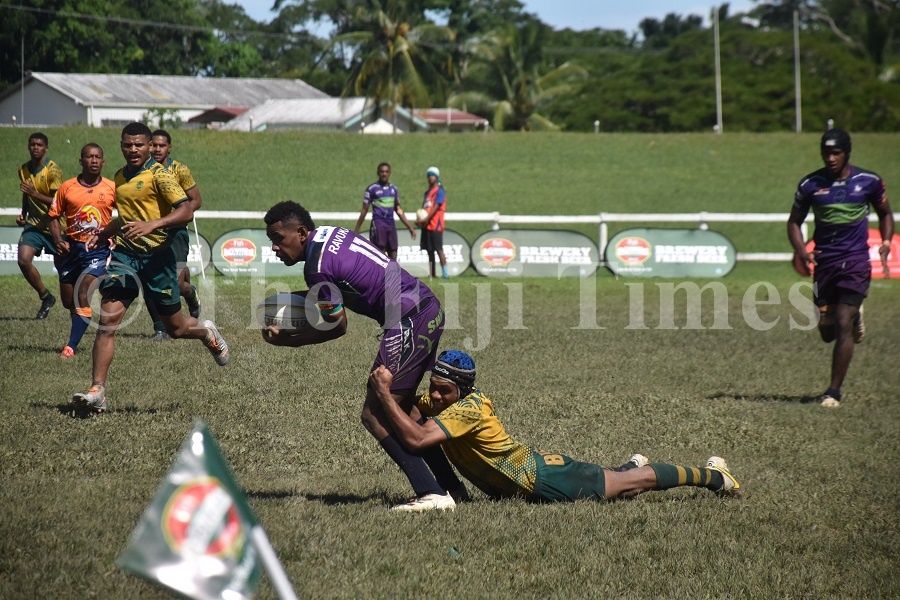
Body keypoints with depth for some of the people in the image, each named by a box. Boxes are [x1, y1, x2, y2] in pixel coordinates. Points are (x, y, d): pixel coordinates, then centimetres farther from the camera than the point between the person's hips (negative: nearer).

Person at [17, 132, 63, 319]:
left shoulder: (53, 170, -15)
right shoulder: (24, 170, 5)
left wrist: (34, 194, -28)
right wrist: (23, 214, 7)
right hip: (34, 225, 5)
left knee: (61, 266, 3)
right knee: (23, 260, -16)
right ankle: (46, 297, 4)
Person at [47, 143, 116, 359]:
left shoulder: (112, 188, -2)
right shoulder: (67, 188, 1)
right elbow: (54, 216, 8)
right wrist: (58, 240, -7)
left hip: (99, 248, -3)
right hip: (72, 247, 3)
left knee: (83, 296, -17)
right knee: (68, 300, 9)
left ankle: (71, 346, -16)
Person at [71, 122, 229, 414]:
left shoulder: (158, 174, -9)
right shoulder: (120, 176, 13)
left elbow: (185, 210, -20)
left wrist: (152, 225, -32)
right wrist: (102, 234, 22)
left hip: (156, 256, -5)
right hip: (124, 254, 5)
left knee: (175, 328, 8)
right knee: (107, 321, -11)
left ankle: (207, 332, 44)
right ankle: (97, 390, -11)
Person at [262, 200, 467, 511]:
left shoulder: (318, 266, -15)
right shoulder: (331, 234, 13)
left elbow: (338, 328, -6)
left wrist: (289, 340, 2)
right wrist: (306, 297, 18)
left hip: (408, 323, -10)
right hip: (430, 309, 10)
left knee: (375, 415, -6)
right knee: (401, 407, 21)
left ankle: (431, 494, -11)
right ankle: (451, 486, 24)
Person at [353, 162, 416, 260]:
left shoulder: (394, 189, 13)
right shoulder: (372, 189, -1)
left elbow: (398, 210, 20)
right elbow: (364, 210, 2)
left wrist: (410, 227, 17)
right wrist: (356, 230, 1)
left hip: (391, 225, 5)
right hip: (378, 224, -5)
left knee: (393, 257, 3)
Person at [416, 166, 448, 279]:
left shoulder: (439, 191, -5)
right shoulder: (428, 192, 19)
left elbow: (436, 207, -13)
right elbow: (424, 208, 17)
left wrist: (425, 219, -20)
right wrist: (420, 220, -1)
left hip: (435, 225, -8)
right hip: (427, 226, 8)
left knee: (439, 249, -11)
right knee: (429, 250, 8)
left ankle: (445, 272, -13)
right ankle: (432, 274, 11)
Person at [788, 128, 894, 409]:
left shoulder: (869, 181, 0)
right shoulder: (810, 184, 1)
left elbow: (885, 214, 15)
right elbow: (794, 221, 8)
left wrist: (886, 242, -3)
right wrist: (801, 252, -10)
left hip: (856, 261, -2)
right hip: (824, 261, 2)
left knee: (843, 325, -12)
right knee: (827, 331, 6)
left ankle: (834, 391, -4)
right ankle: (854, 317, 43)